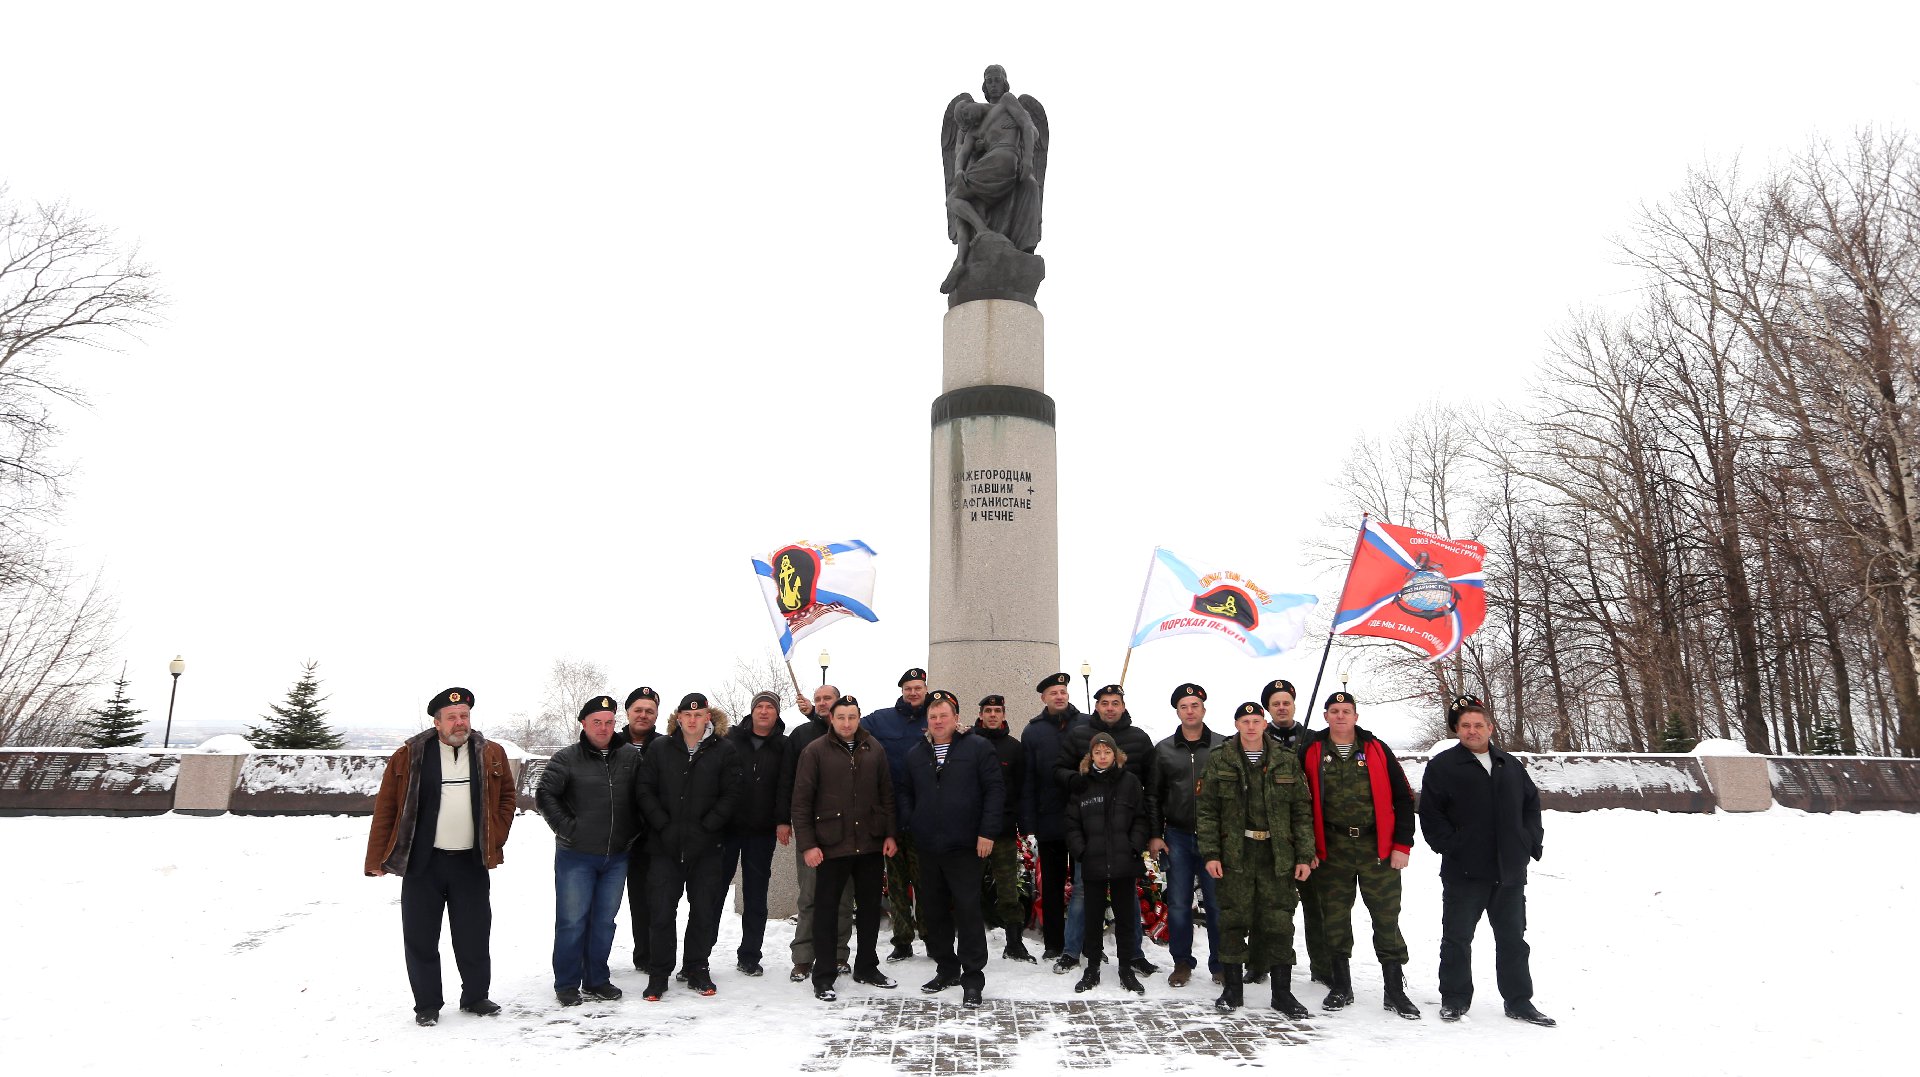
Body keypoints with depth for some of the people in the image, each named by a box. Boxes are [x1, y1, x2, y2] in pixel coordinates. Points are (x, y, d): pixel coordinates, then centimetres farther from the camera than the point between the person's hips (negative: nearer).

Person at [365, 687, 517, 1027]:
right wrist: (378, 859, -3)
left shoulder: (491, 755, 3)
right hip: (422, 862, -1)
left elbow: (506, 796, 12)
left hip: (471, 862, 1)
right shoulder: (409, 756, -4)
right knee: (420, 936, 5)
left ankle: (476, 996, 25)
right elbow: (386, 808, -1)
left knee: (474, 935, 9)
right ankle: (427, 1005, 20)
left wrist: (496, 839, 2)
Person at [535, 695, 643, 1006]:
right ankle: (567, 984, 14)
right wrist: (566, 827, -12)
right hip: (576, 855, -3)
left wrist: (634, 830, 4)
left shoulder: (631, 756, 4)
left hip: (617, 856, 3)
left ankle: (597, 979, 24)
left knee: (605, 921, 11)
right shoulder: (567, 758, -5)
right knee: (572, 920, 2)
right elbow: (544, 794, -9)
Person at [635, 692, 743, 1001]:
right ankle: (658, 975, 13)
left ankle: (697, 970, 22)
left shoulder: (723, 752, 1)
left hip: (707, 847, 0)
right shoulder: (660, 750, 5)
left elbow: (731, 794, -2)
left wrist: (707, 825, -10)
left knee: (704, 911, 7)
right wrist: (663, 824, -8)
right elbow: (645, 791, 2)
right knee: (662, 911, 2)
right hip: (665, 846, 0)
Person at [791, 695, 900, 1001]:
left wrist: (890, 834, 5)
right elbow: (801, 801, -6)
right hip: (832, 845, -4)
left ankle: (867, 967, 29)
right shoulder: (816, 751, -5)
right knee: (825, 909, 4)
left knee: (871, 907, 13)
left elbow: (886, 794, 10)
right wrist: (807, 844, -10)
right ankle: (823, 976, 16)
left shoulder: (874, 749, 6)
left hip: (871, 844, 4)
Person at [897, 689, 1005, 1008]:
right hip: (928, 847, 5)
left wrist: (987, 832, -12)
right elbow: (903, 791, 20)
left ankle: (973, 978, 5)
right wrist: (909, 822, 5)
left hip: (965, 847, -5)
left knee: (968, 910, -4)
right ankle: (946, 969, 27)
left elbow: (994, 790, -6)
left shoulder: (977, 748, -4)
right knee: (933, 910, 12)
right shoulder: (916, 754, 11)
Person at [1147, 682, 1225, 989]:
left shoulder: (1223, 746, 1)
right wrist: (1154, 835, 3)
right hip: (1177, 837, 2)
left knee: (1217, 903, 3)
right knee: (1178, 904, 6)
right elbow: (1154, 795, 10)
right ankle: (1182, 963, 18)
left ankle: (1220, 964, 16)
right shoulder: (1163, 750, 7)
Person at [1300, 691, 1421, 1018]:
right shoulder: (1312, 752, 3)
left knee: (1387, 918, 2)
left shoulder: (1377, 750, 4)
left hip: (1378, 847, 0)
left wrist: (1402, 844, -2)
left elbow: (1402, 798, 5)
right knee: (1334, 919, 7)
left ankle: (1396, 990, 12)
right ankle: (1341, 987, 20)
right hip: (1332, 849, 0)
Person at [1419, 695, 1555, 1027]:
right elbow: (1430, 814, -6)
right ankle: (1454, 999, 16)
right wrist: (1449, 846, -12)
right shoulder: (1442, 766, -3)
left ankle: (1519, 1002, 24)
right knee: (1457, 938, 4)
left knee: (1513, 939, 13)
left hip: (1510, 873, 4)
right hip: (1463, 872, -4)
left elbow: (1532, 804, 20)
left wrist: (1530, 841, 8)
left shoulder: (1511, 766, 12)